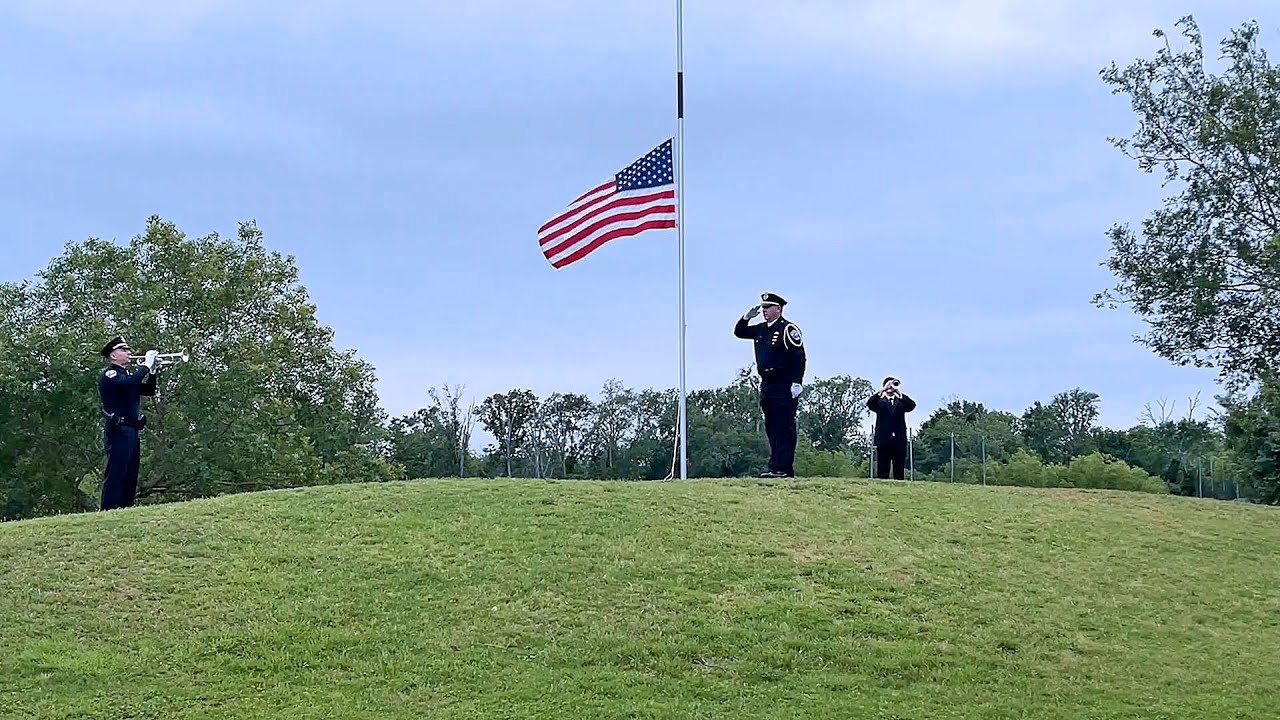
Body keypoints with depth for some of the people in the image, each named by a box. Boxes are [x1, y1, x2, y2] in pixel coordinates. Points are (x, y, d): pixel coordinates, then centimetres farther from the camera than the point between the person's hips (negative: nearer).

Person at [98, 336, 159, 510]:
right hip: (118, 431, -9)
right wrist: (146, 365, -17)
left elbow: (149, 390, 19)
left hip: (132, 431, 9)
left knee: (130, 476, 10)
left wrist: (152, 370, 4)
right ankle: (109, 512, -12)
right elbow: (129, 384, -26)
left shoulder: (127, 374, 22)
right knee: (115, 475, -12)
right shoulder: (109, 374, -6)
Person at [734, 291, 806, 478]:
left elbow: (799, 357, -14)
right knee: (771, 427, 9)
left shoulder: (787, 329, -9)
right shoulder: (761, 329, 16)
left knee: (784, 428, -8)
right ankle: (775, 466, 13)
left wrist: (796, 383, -19)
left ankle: (784, 468, -9)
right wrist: (747, 316, 8)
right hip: (767, 385, 9)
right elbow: (739, 332, 26)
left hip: (784, 387, -9)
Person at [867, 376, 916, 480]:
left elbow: (912, 405, -7)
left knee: (899, 471, 1)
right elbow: (869, 404, -10)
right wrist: (882, 390, -20)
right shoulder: (879, 401, 11)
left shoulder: (901, 401, 14)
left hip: (899, 440, 1)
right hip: (883, 440, -1)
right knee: (882, 471, -2)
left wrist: (899, 392, -16)